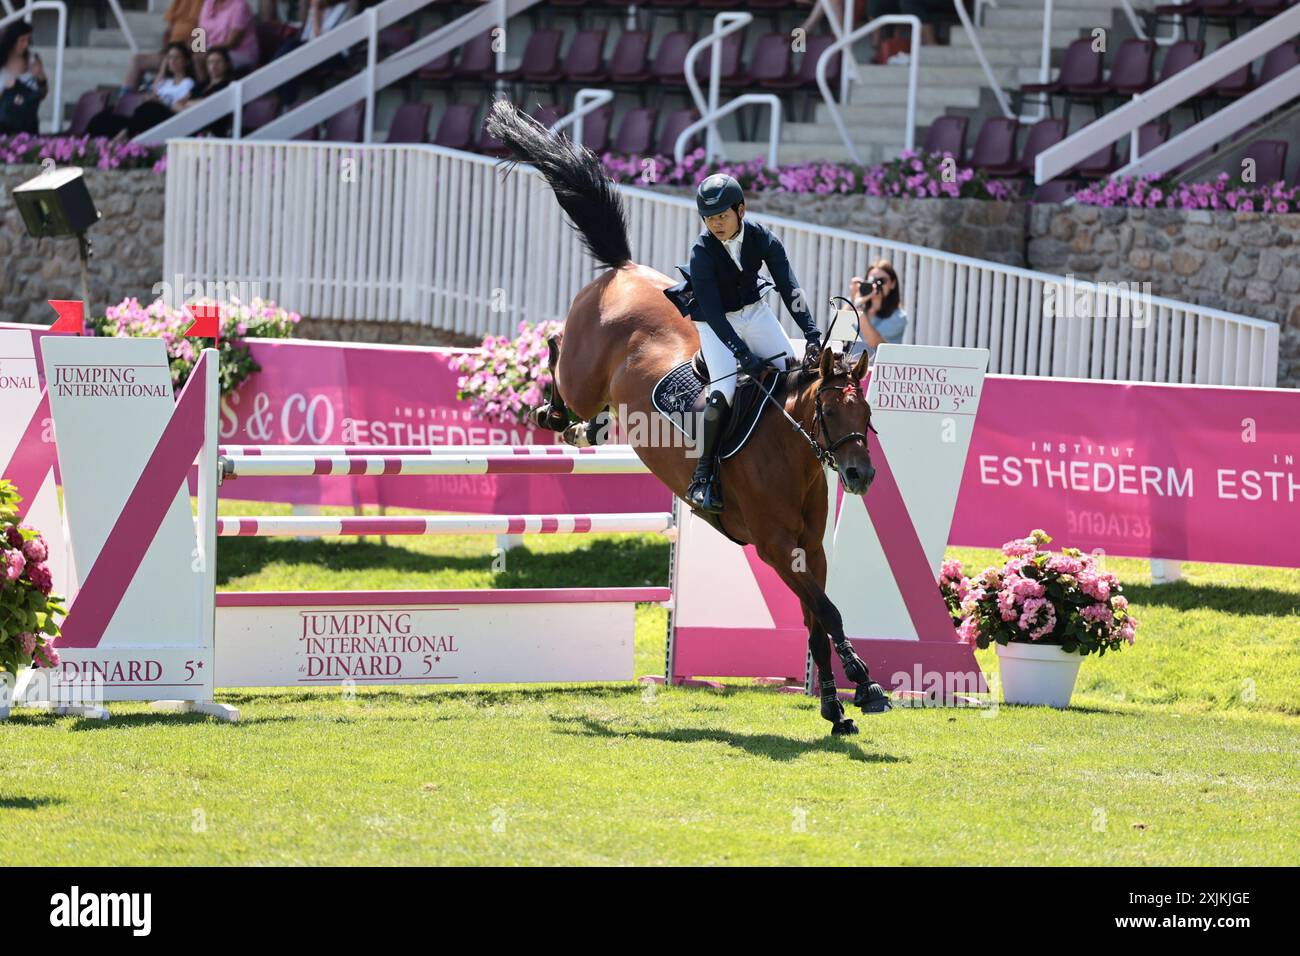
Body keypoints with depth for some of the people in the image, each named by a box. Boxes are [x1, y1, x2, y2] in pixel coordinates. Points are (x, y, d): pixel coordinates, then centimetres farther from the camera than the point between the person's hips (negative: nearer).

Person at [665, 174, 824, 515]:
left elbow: (789, 287, -19)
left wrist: (812, 335, -32)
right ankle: (703, 474, -14)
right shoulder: (702, 252, -24)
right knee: (723, 391, -23)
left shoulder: (762, 238, -15)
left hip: (755, 311, 4)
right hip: (717, 324, -4)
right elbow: (713, 312, -28)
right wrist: (743, 353, -38)